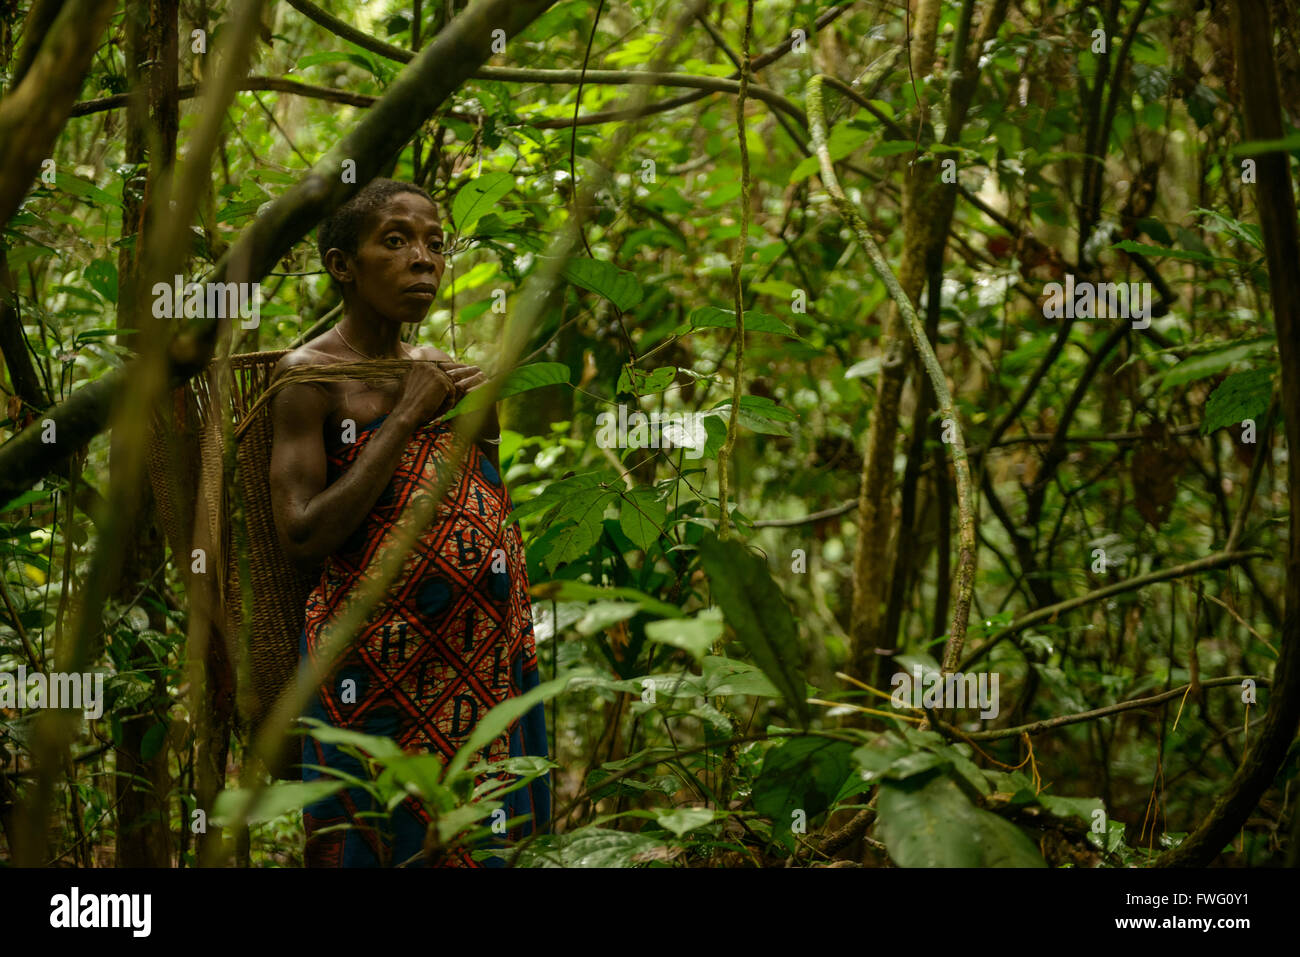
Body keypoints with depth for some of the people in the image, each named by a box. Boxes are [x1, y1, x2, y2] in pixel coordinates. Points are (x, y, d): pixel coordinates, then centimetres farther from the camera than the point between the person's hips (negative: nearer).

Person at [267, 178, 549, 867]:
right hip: (384, 661, -6)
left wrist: (486, 426, 1)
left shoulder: (441, 369, 12)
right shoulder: (311, 374, -7)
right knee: (383, 842, 1)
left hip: (486, 656, 6)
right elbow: (300, 534, -17)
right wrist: (407, 417, -15)